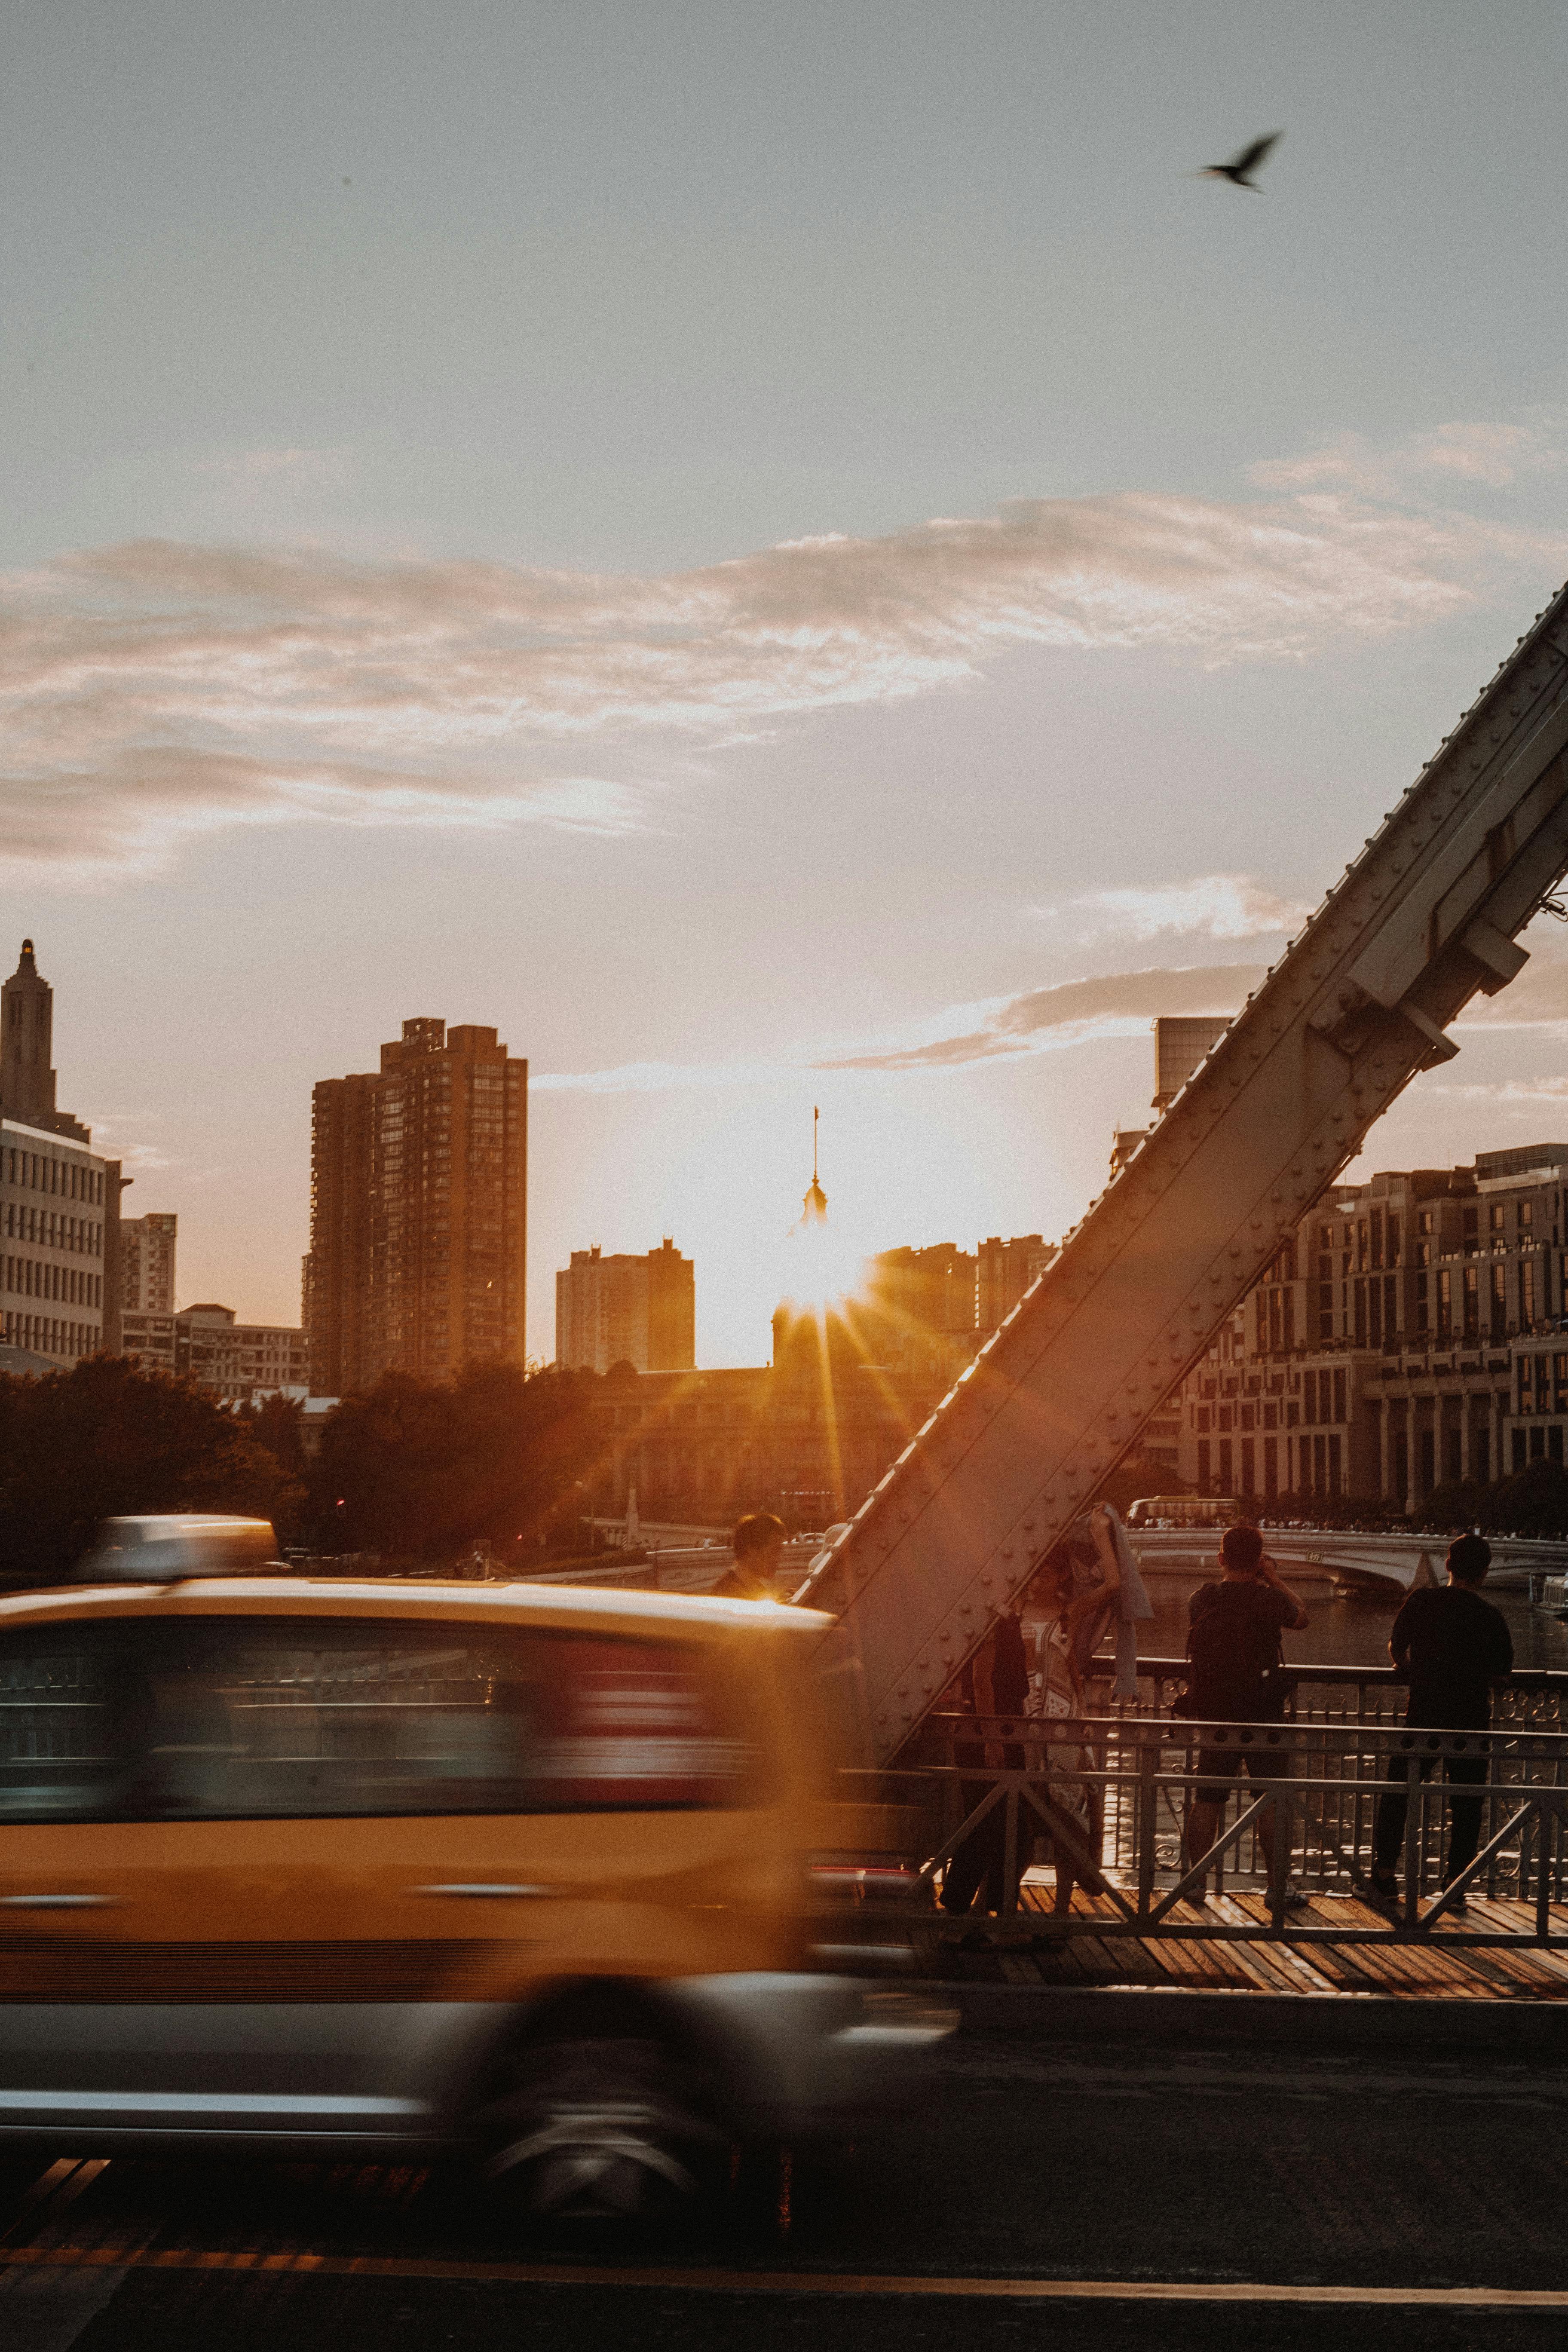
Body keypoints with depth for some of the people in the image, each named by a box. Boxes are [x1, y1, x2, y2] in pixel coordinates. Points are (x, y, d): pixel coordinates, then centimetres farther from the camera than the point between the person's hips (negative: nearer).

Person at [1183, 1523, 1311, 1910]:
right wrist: (1274, 1579, 11)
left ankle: (1196, 1879, 13)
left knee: (1207, 1798, 11)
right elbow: (1300, 1619, 4)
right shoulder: (1265, 1599, -14)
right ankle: (1280, 1885, 4)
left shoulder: (1201, 1599, 0)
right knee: (1274, 1799, 3)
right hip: (1261, 1716, -4)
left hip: (1213, 1714, 4)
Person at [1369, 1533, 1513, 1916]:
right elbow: (1504, 1668, 5)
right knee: (1466, 1805, 9)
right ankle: (1456, 1884, 10)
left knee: (1397, 1795, 13)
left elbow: (1396, 1648, 4)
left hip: (1424, 1715, 0)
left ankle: (1385, 1873, 13)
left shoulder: (1421, 1601, -6)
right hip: (1472, 1719, 0)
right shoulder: (1490, 1616, -6)